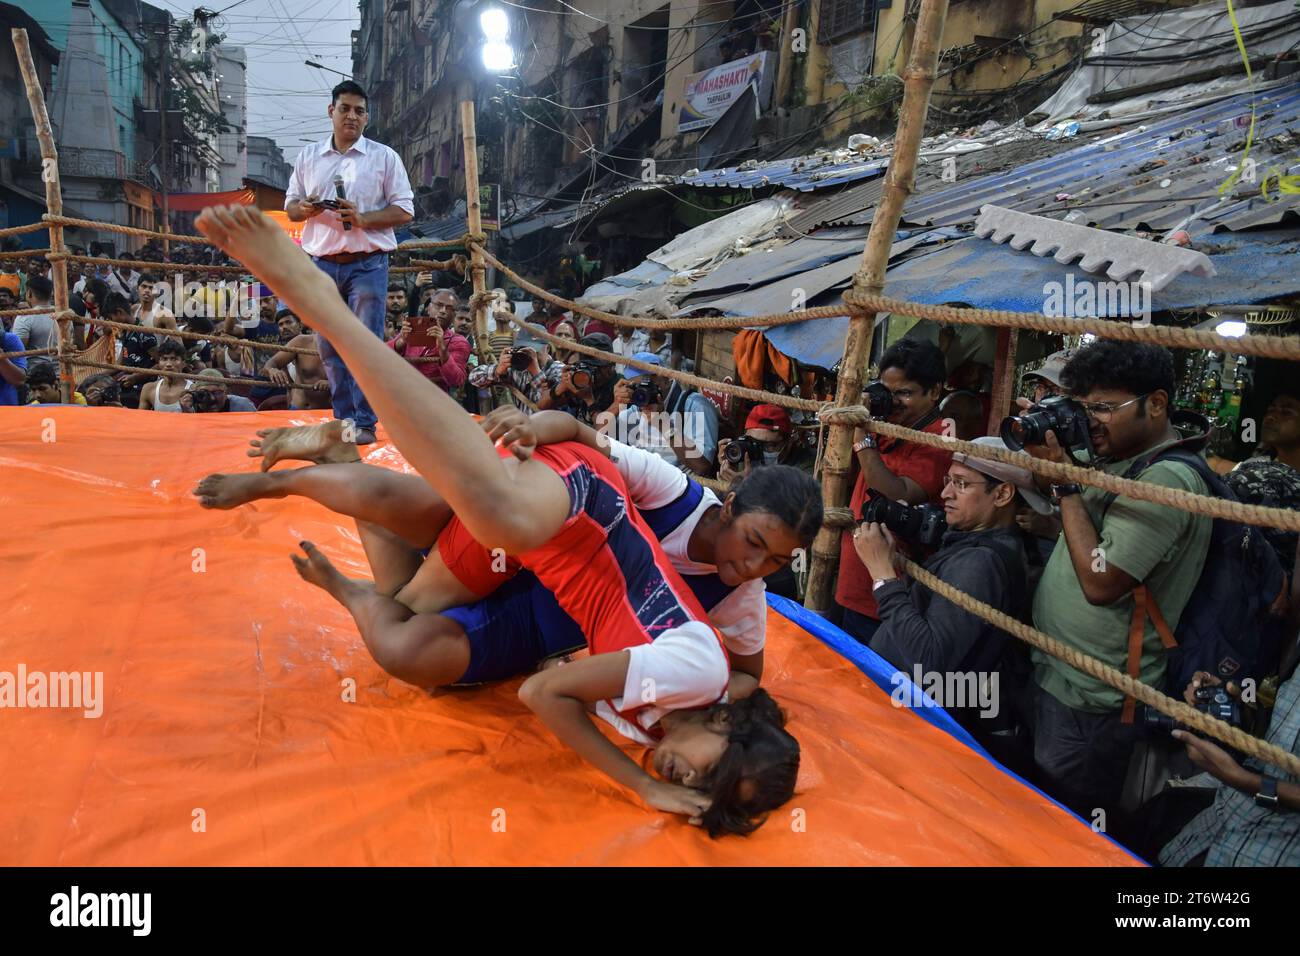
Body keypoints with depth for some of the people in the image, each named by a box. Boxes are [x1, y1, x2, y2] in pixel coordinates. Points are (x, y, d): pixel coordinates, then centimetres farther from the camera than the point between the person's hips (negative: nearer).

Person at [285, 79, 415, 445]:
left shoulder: (384, 157, 5)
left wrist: (362, 218, -15)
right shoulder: (308, 156, 14)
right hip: (322, 264, 4)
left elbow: (404, 210, -1)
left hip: (367, 263, -4)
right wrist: (304, 208, -8)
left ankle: (365, 423, -2)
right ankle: (343, 419, 15)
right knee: (330, 347, 6)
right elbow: (290, 206, 17)